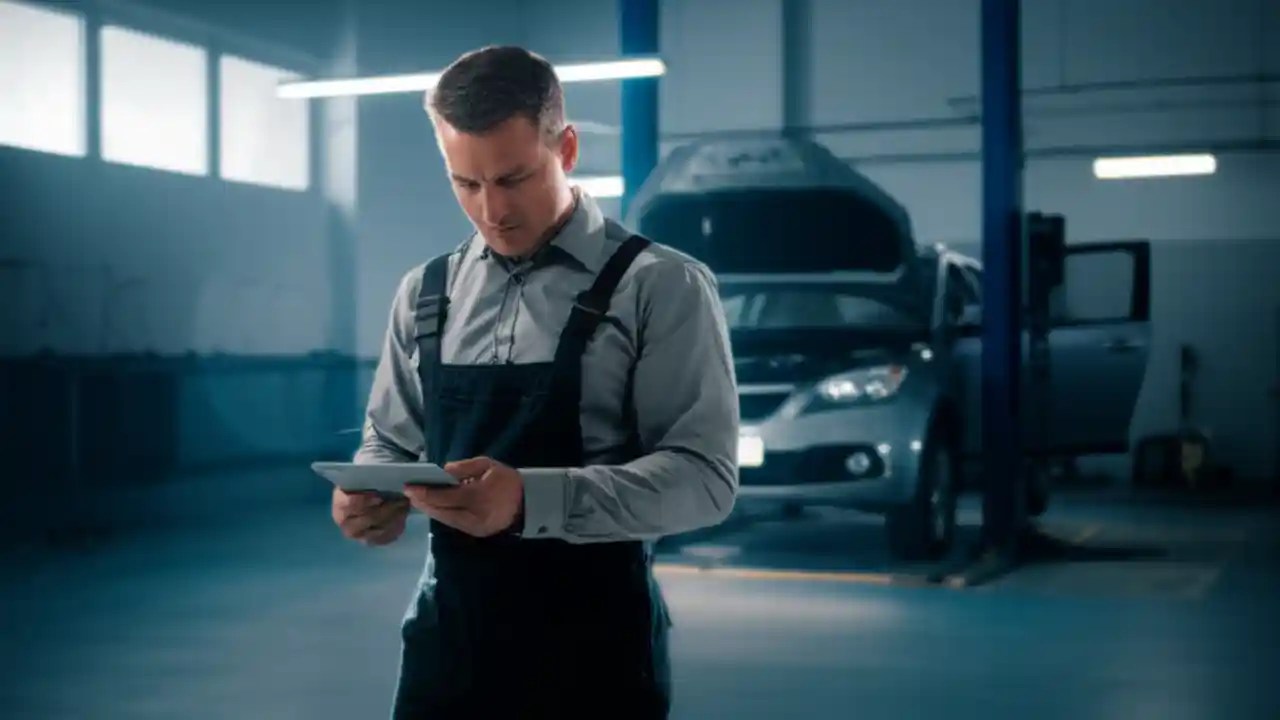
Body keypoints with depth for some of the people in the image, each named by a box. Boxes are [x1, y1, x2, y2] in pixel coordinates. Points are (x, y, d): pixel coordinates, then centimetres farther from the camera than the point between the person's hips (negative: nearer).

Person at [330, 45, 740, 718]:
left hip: (594, 652, -3)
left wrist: (531, 499, -28)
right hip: (446, 643, 4)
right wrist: (369, 493, -8)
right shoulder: (424, 293, 7)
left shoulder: (662, 286, -8)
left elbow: (704, 473, -15)